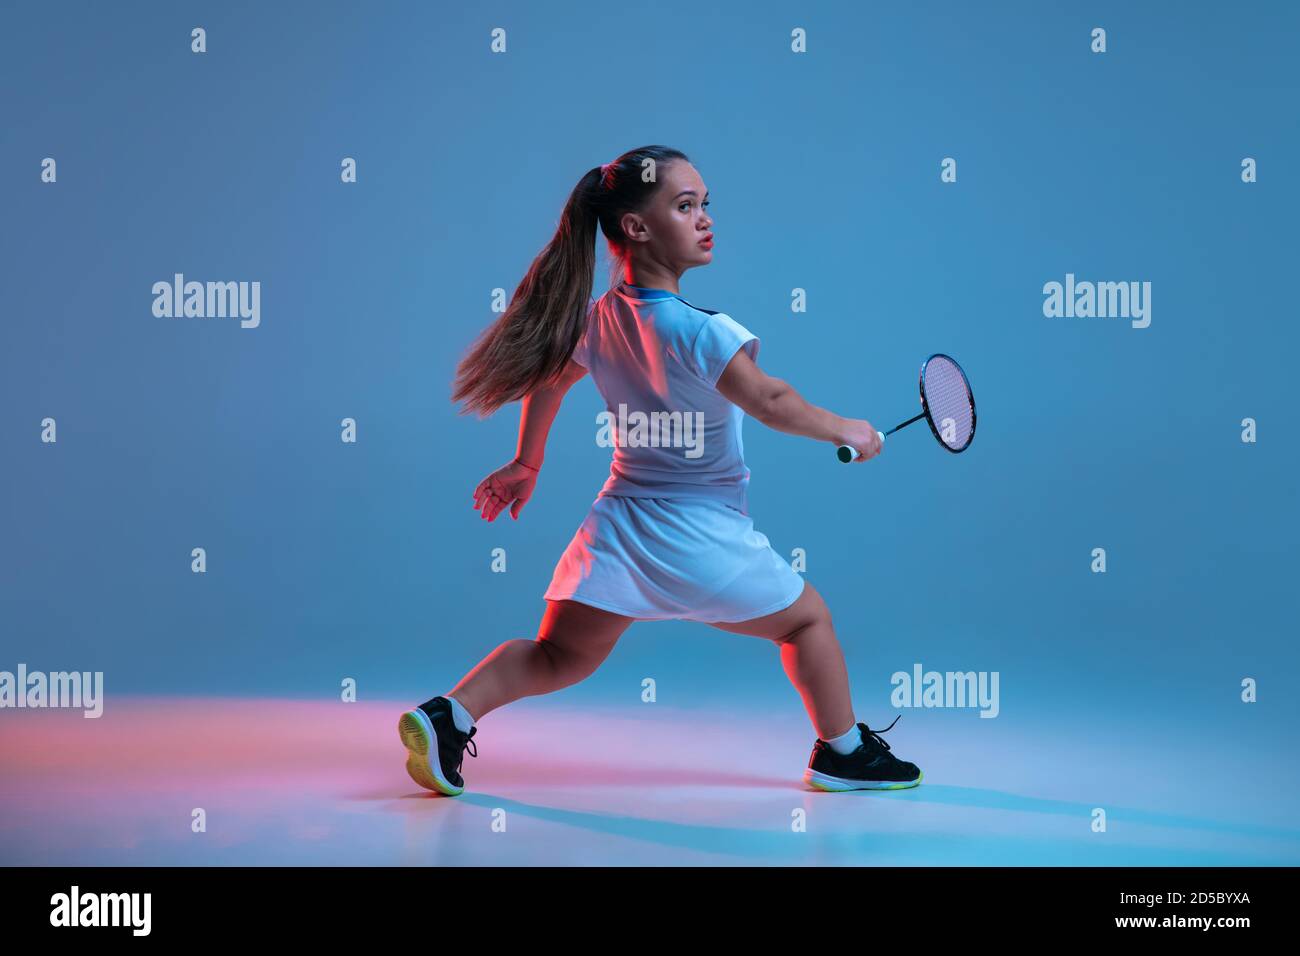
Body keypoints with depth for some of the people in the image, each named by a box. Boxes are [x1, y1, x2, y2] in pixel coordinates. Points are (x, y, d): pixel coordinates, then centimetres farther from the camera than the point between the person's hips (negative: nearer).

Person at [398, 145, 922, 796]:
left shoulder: (597, 317, 2)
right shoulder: (694, 329, -20)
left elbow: (547, 383, 17)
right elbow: (770, 403, -20)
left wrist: (526, 464, 31)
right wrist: (848, 432, -6)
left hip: (619, 523, 6)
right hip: (701, 533, -6)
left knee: (558, 657, 11)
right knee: (805, 618, 16)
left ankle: (448, 714, -8)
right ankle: (842, 754, 25)